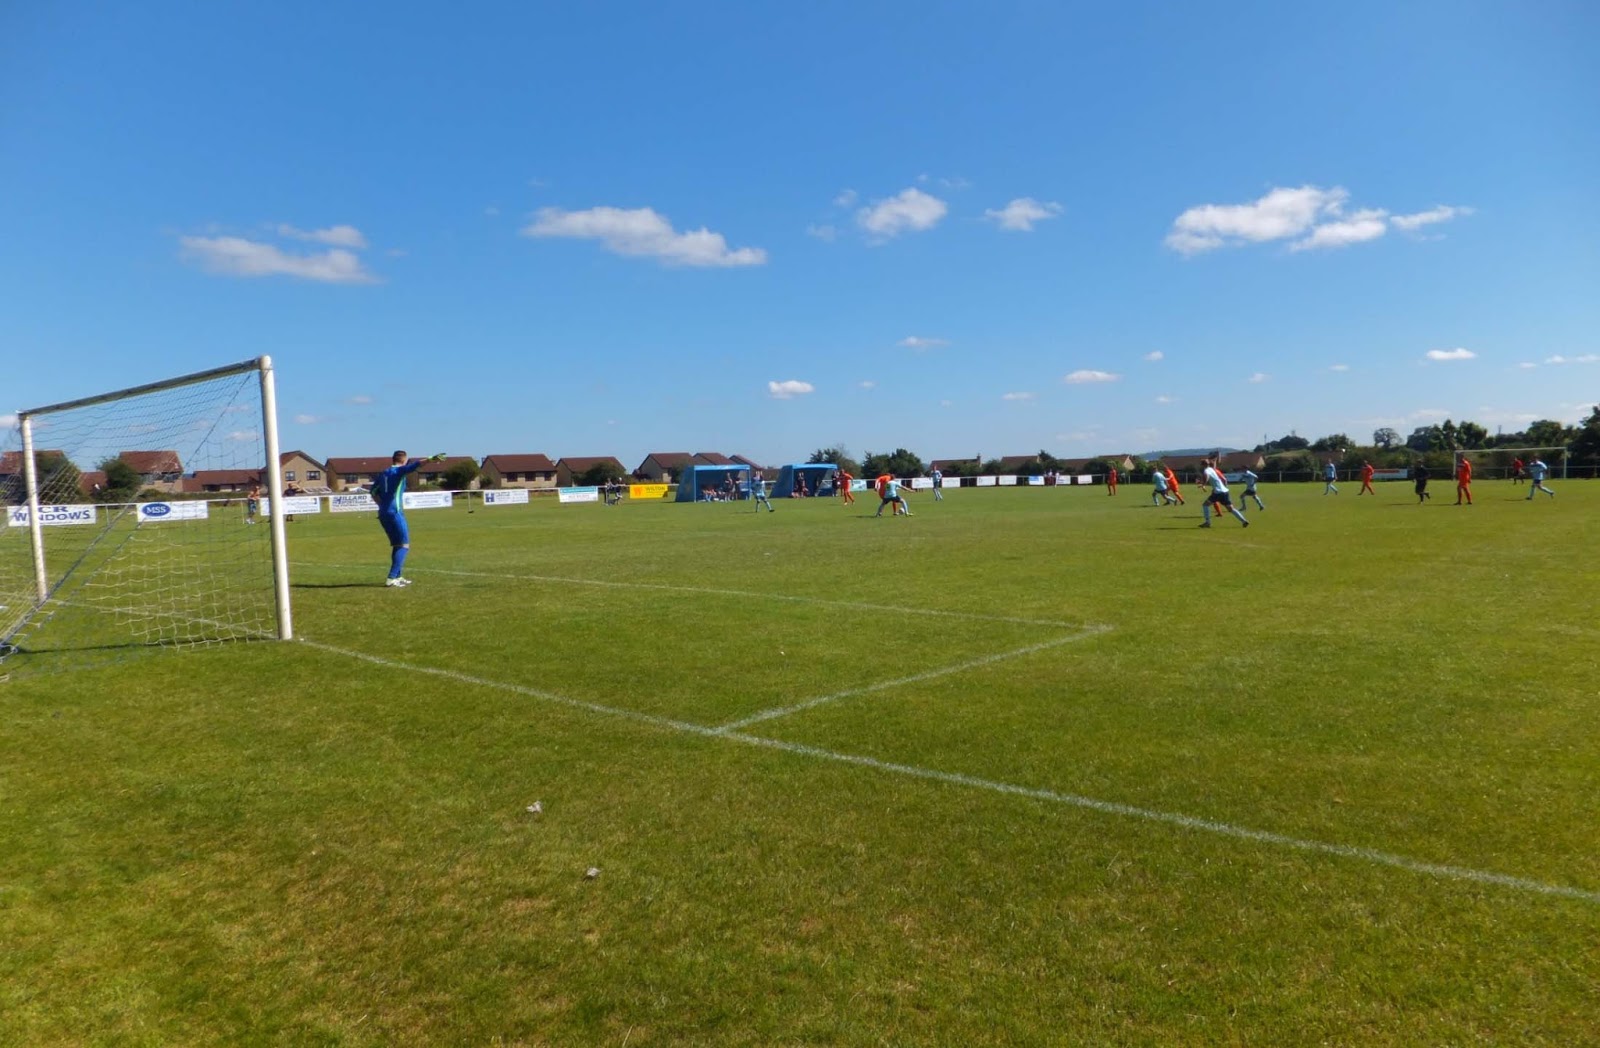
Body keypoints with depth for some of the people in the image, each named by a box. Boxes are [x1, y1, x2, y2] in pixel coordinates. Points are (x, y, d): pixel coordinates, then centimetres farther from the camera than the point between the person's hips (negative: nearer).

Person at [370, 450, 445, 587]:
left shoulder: (383, 474, 17)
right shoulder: (399, 471, -6)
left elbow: (373, 491, 23)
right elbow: (413, 465, -25)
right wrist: (430, 460, -39)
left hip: (383, 513, 8)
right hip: (395, 512, -8)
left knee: (396, 545, 18)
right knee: (404, 545, -5)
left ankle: (397, 576, 22)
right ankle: (392, 578, -13)